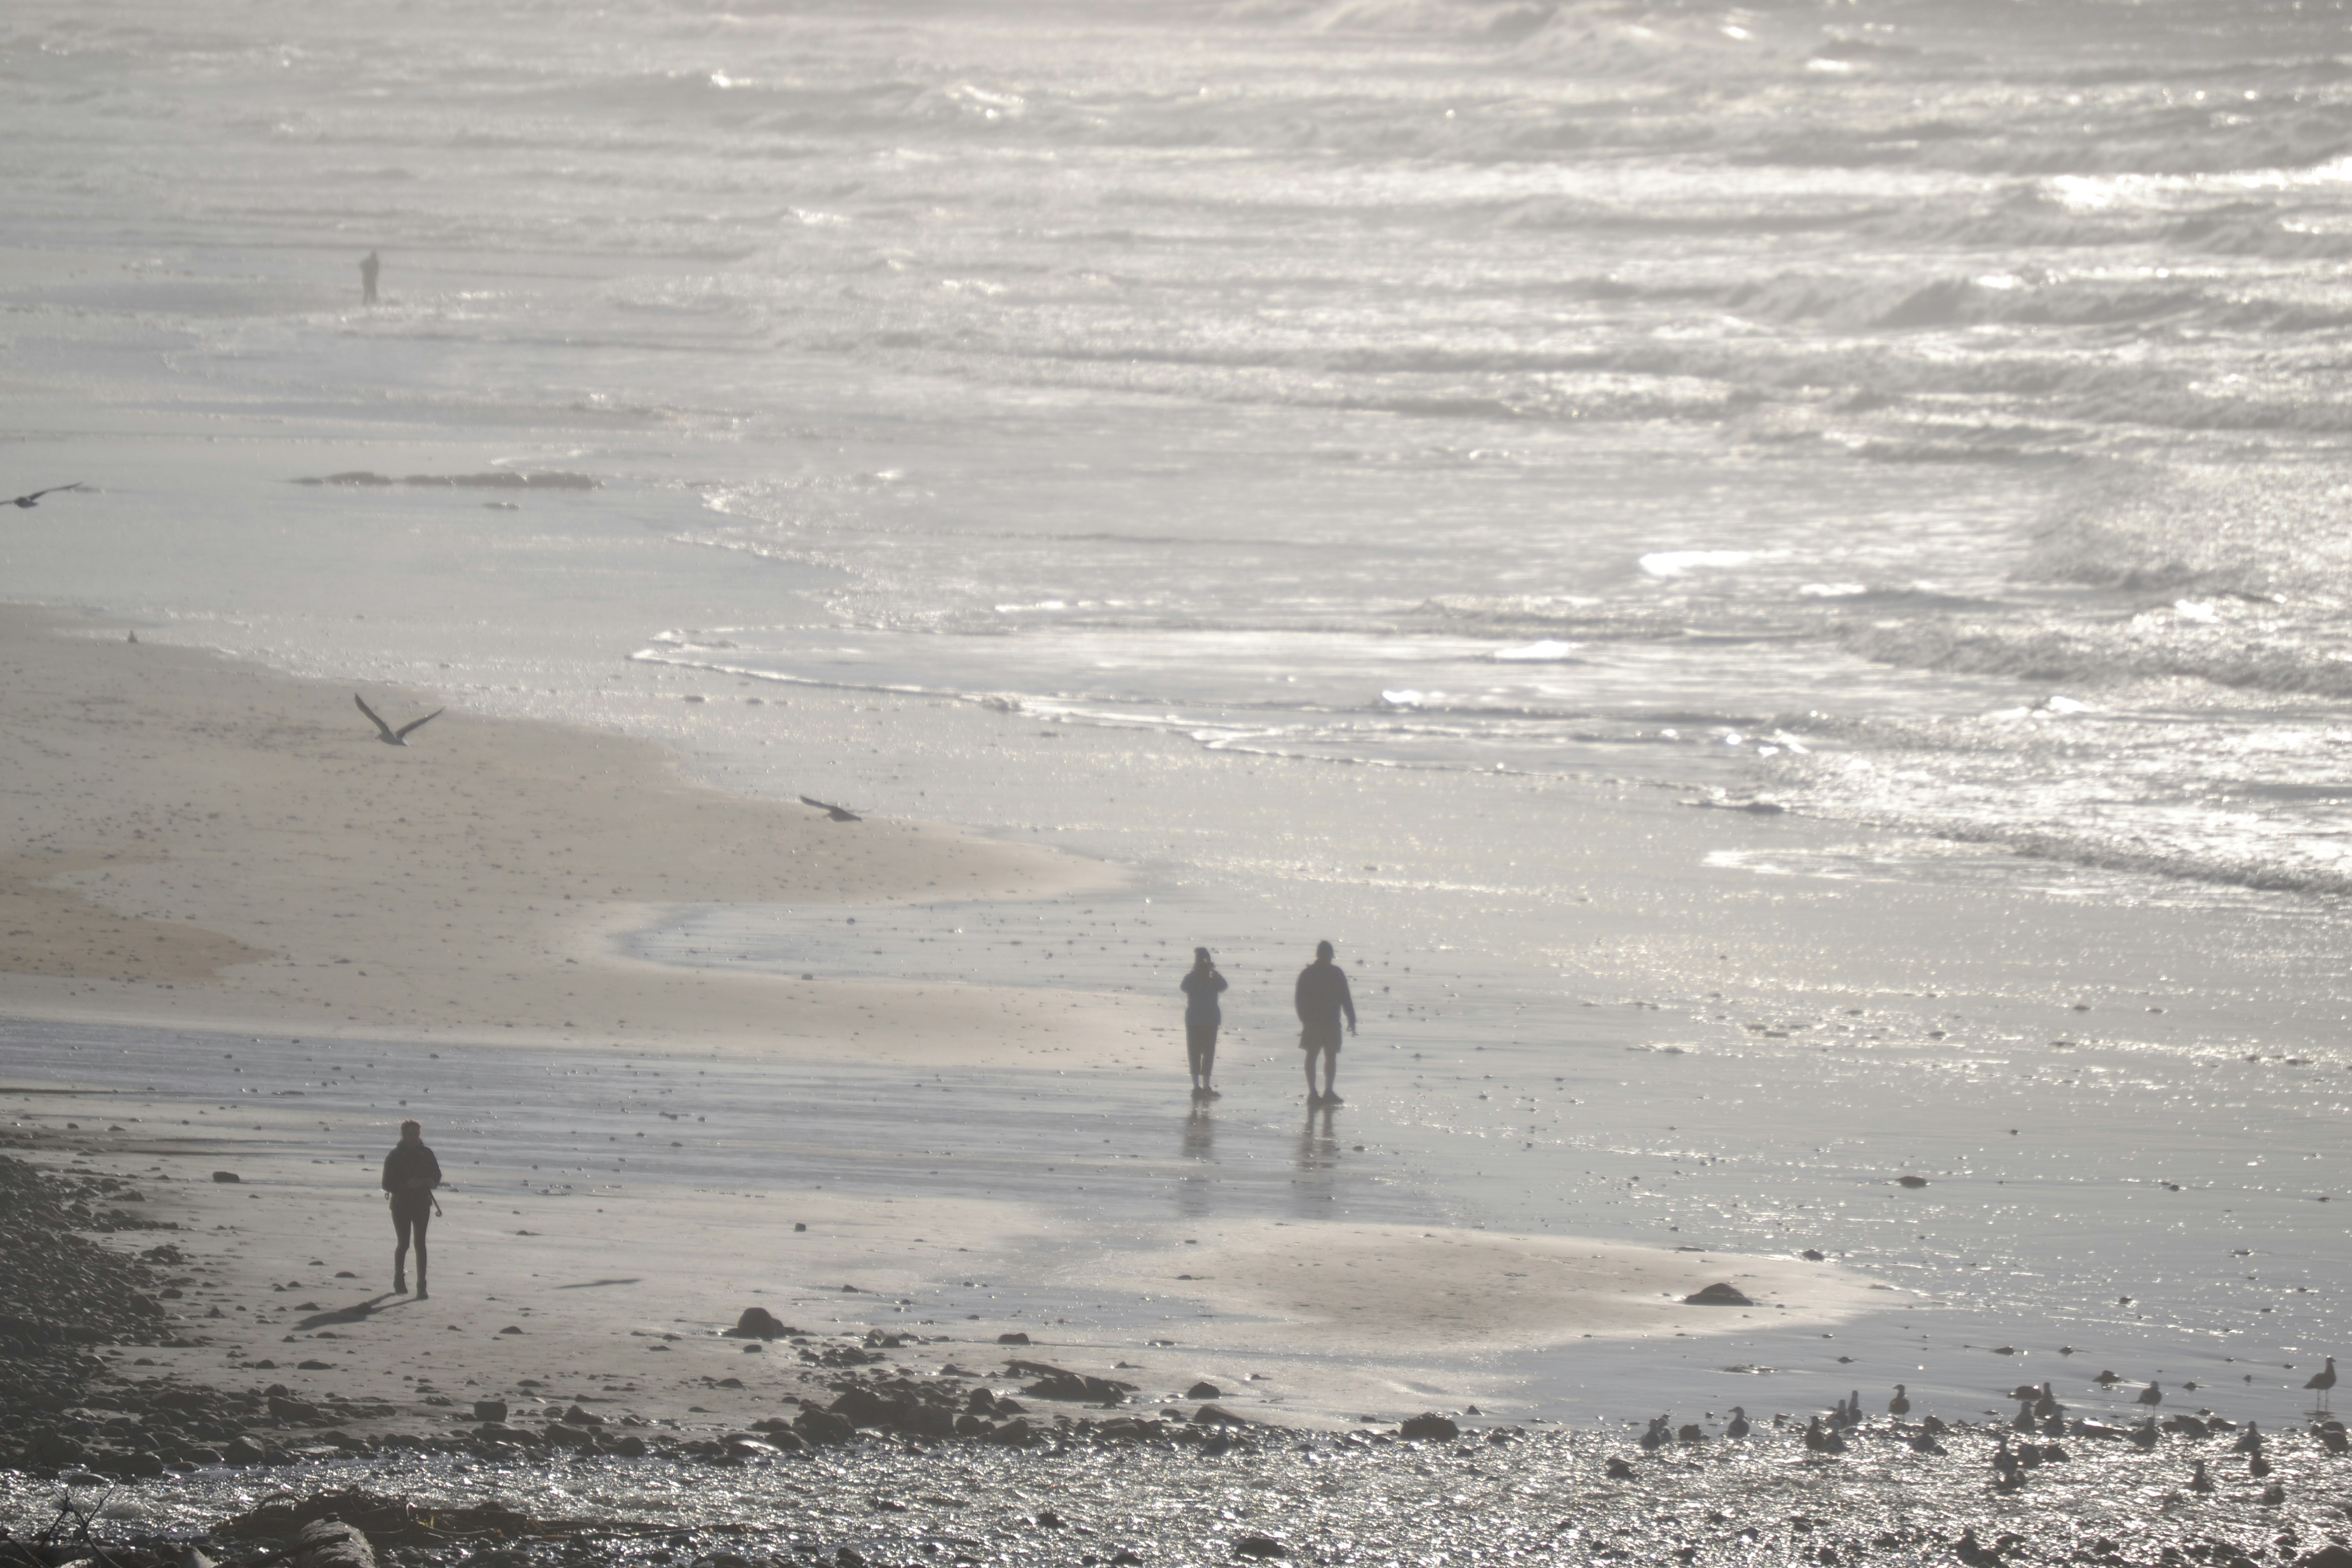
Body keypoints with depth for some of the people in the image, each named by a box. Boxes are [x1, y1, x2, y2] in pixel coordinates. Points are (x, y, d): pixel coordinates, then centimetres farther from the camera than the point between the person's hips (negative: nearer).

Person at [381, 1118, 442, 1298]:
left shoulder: (426, 1154, 3)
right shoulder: (395, 1156, -6)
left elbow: (436, 1177, 11)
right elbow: (388, 1183, -9)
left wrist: (428, 1182, -12)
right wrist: (407, 1184, -23)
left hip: (422, 1204, 2)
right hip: (401, 1204, -2)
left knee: (420, 1243, -6)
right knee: (403, 1244, 4)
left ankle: (422, 1286, -8)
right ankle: (399, 1278, 29)